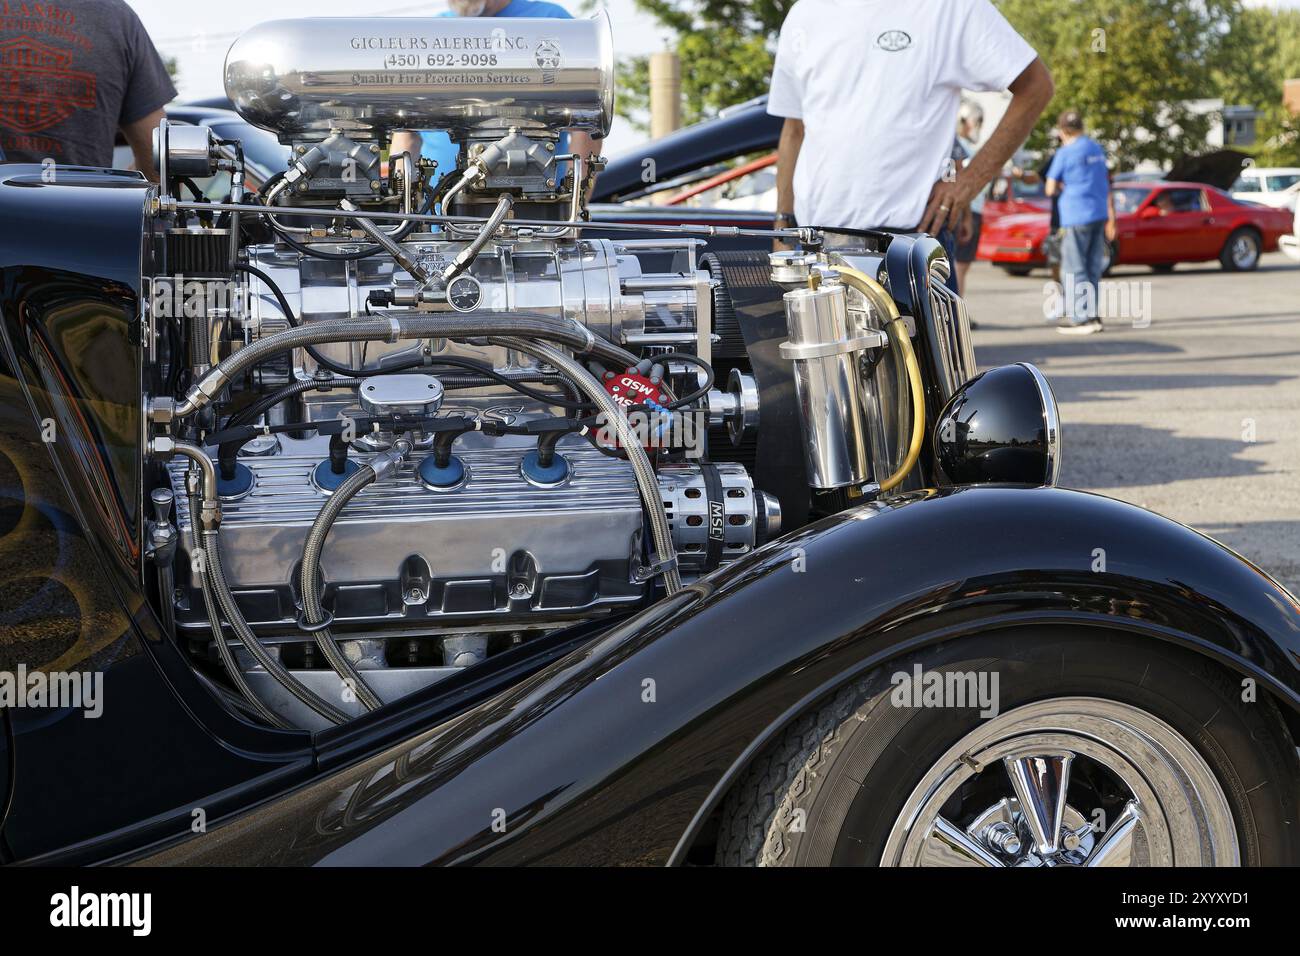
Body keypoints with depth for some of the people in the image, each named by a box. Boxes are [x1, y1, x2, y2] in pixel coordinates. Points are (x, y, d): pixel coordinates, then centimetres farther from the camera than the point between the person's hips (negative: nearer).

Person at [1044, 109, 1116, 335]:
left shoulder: (1064, 153, -8)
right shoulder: (1097, 149, 14)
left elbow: (1051, 189, -6)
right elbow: (1106, 186, 19)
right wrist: (1111, 219, 22)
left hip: (1077, 217, -7)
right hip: (1100, 215, 7)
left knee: (1073, 270, -3)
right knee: (1093, 268, 11)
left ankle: (1081, 319, -8)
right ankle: (1092, 315, 13)